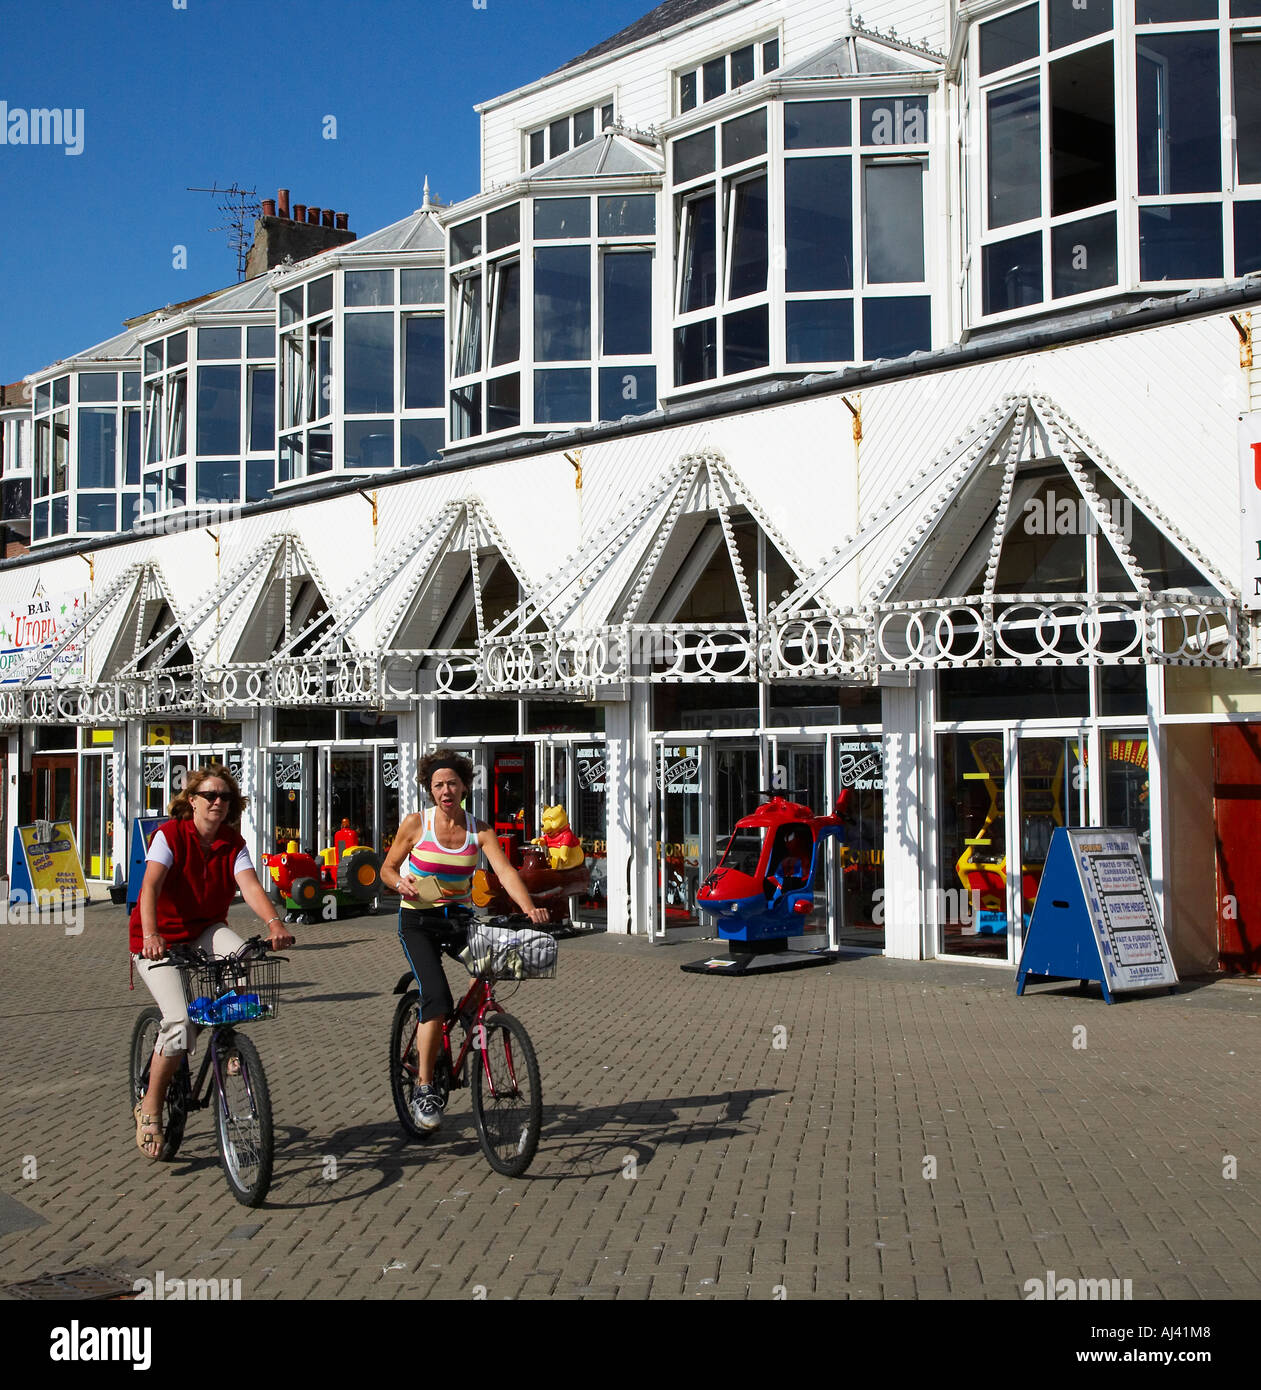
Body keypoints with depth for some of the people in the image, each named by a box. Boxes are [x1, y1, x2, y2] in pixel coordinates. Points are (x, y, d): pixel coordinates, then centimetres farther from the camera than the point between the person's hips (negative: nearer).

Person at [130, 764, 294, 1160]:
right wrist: (151, 935, -46)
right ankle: (150, 1109, -1)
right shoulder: (169, 834, -14)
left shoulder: (233, 844, -3)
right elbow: (151, 885, -28)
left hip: (205, 932, 3)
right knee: (181, 1024, -21)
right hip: (160, 940, -3)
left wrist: (273, 923, -41)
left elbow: (249, 885, -21)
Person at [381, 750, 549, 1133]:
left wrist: (529, 908, -32)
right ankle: (423, 1090, -15)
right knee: (437, 995, -23)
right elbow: (387, 869, 4)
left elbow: (505, 871, -15)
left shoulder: (479, 831, 0)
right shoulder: (416, 823, -4)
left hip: (460, 918, 4)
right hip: (418, 920, -4)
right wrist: (402, 883, -19)